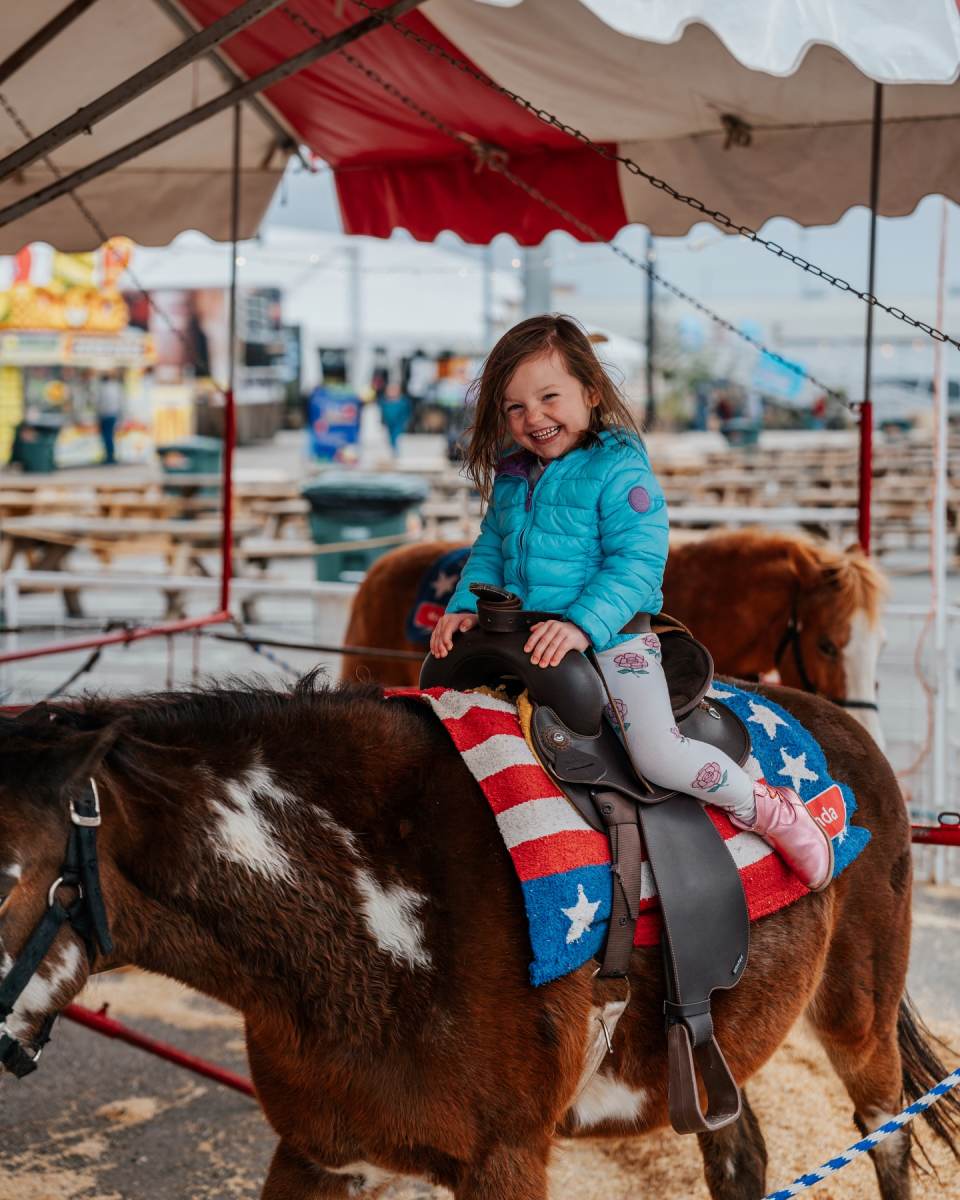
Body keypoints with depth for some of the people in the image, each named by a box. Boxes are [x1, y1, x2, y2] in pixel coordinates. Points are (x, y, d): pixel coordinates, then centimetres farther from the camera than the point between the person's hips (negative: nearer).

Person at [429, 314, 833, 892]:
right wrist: (465, 607, -1)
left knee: (660, 757, -23)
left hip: (611, 635, -8)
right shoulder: (511, 476, 9)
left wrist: (583, 625, -29)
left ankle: (769, 810, 4)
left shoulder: (621, 470, -12)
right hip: (521, 637, 8)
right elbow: (490, 550, 17)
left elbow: (637, 563, -19)